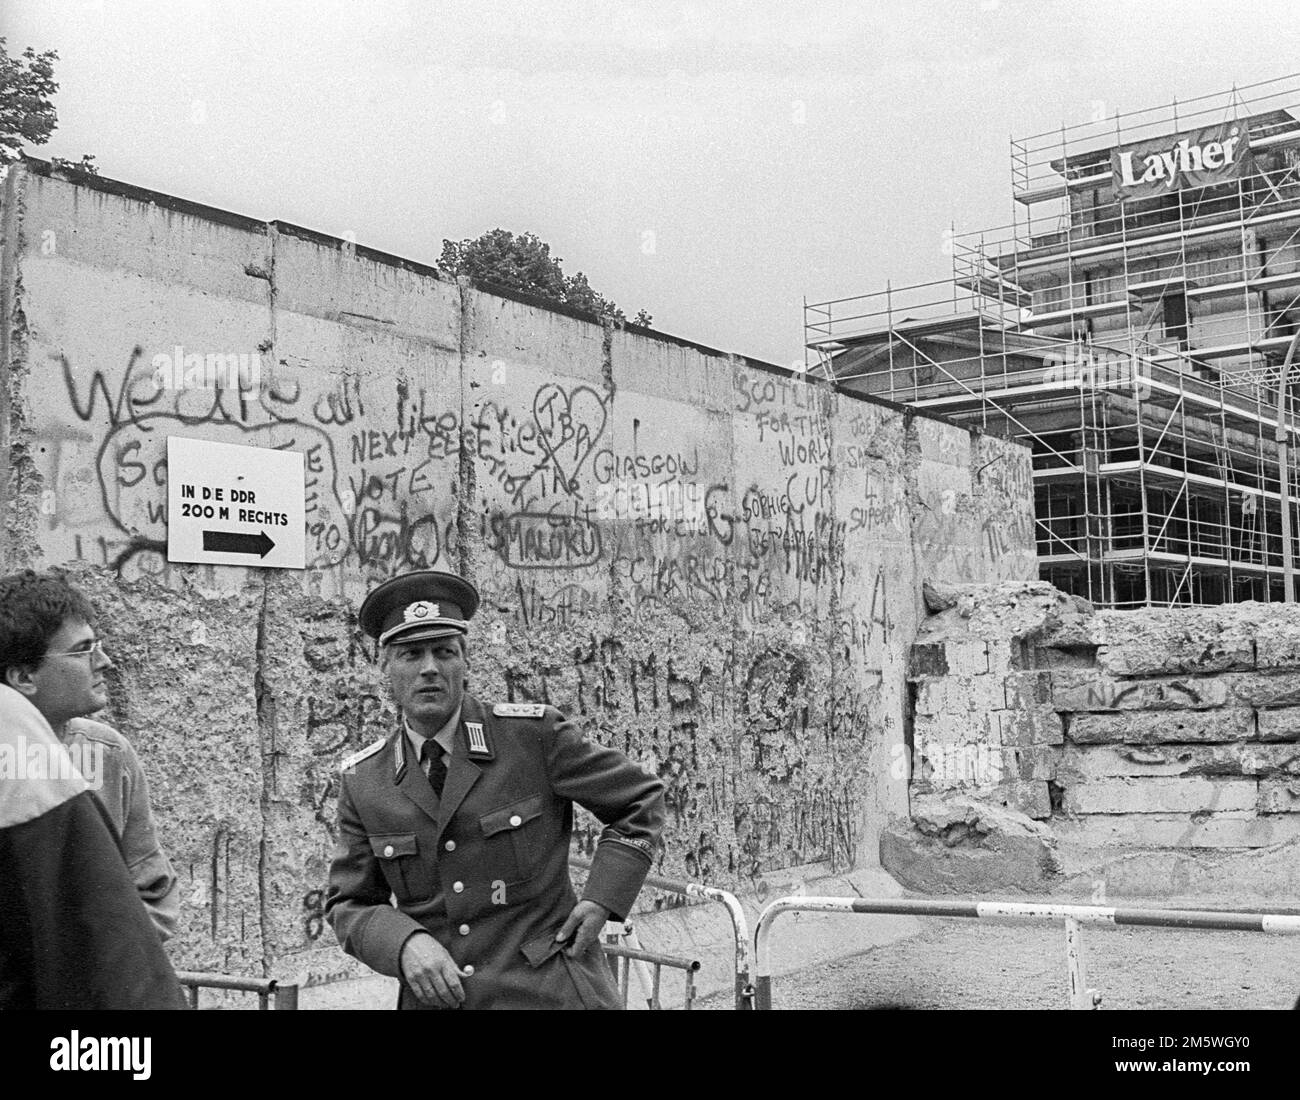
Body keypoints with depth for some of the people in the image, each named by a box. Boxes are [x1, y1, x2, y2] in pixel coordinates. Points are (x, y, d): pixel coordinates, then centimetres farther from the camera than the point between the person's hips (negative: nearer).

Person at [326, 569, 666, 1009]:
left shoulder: (534, 733, -6)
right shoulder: (363, 781, 2)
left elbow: (640, 798, 4)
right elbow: (348, 905, 6)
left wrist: (602, 899, -6)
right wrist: (404, 945, -13)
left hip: (548, 990, -2)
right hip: (438, 994, 3)